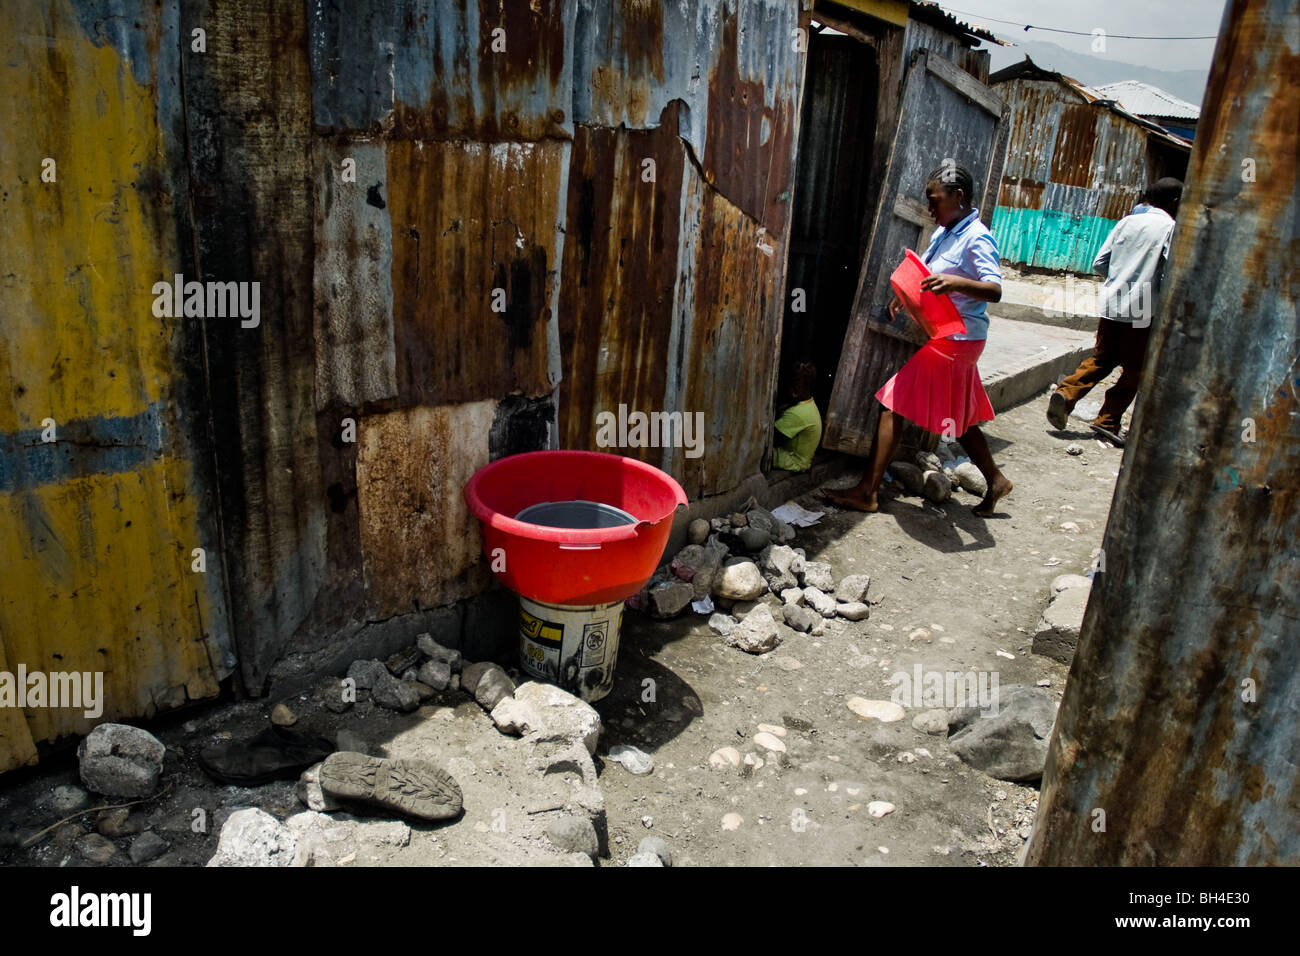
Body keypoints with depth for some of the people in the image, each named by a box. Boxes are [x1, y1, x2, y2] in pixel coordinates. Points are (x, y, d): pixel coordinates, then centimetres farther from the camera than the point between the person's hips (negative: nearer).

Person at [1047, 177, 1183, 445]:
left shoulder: (1126, 221, 9)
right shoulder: (1170, 228, -6)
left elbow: (1099, 263, 9)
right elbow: (1170, 275, -13)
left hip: (1110, 303, 5)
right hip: (1141, 310, -5)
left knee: (1101, 359, 17)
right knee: (1133, 372, 8)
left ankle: (1065, 393, -3)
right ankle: (1107, 421, 9)